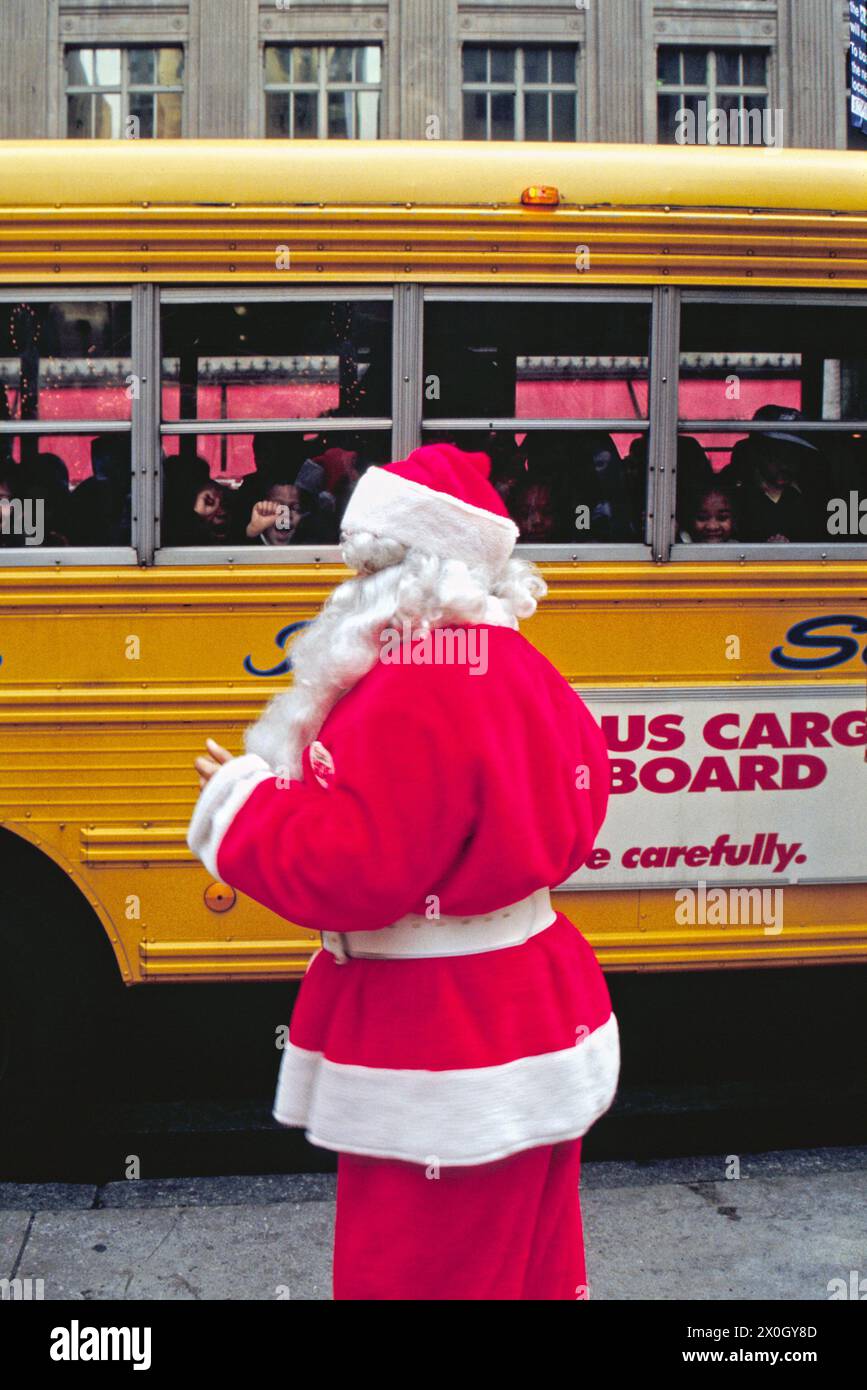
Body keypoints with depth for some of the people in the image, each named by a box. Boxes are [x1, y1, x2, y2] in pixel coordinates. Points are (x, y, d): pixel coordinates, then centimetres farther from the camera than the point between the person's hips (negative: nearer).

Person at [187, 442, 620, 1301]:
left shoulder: (411, 697, -23)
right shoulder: (520, 670, 5)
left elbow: (349, 871, -27)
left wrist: (242, 802, -10)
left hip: (434, 1054, -9)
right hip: (541, 1027, 10)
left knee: (410, 1274, 6)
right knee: (532, 1264, 22)